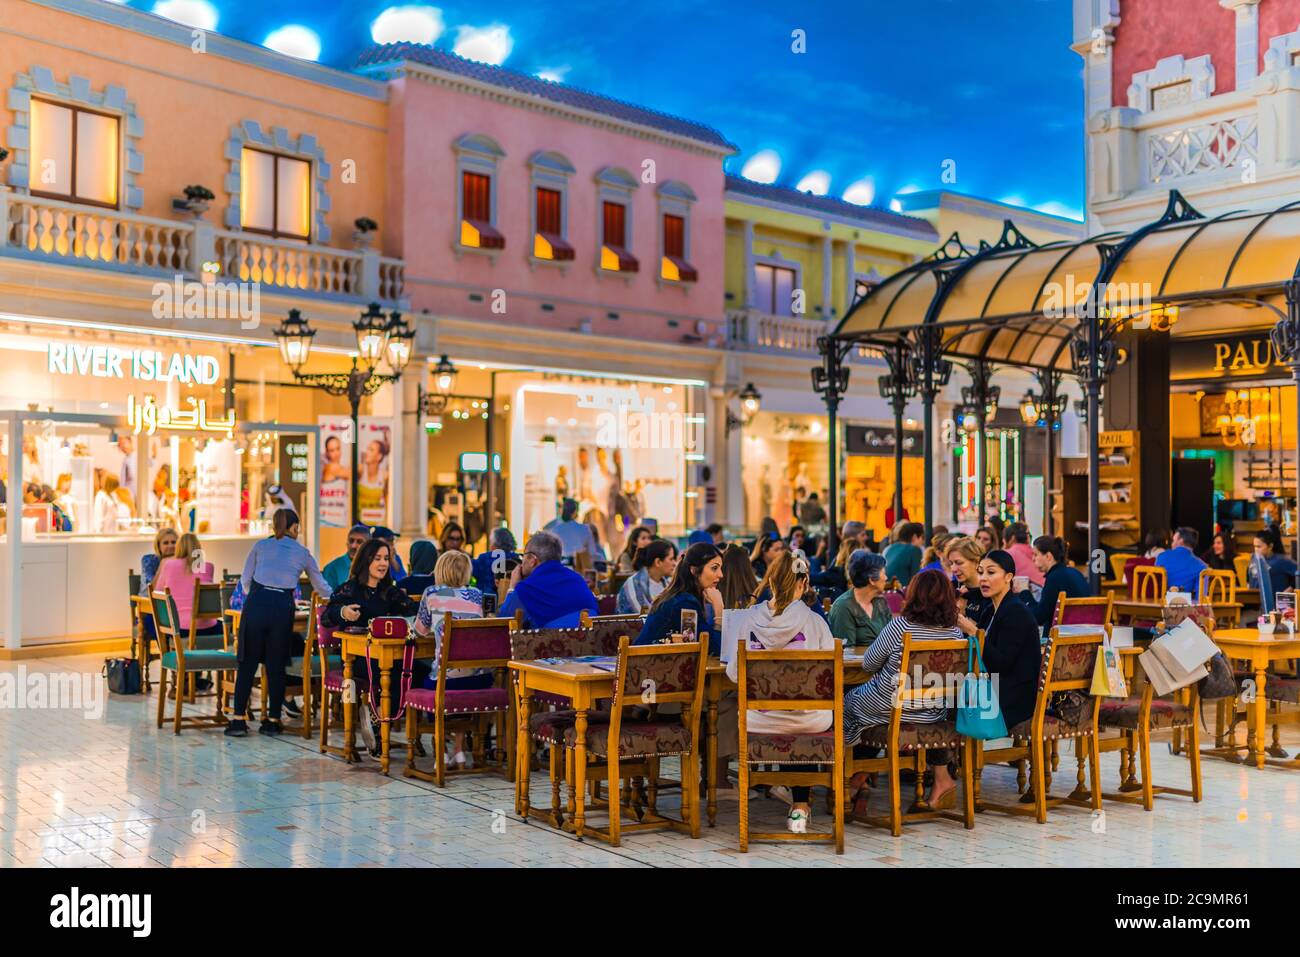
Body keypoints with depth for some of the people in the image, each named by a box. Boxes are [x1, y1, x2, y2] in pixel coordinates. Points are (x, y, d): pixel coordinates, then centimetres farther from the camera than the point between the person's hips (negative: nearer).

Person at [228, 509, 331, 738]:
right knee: (276, 665, 8)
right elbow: (321, 586, 26)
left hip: (256, 604, 0)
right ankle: (273, 720, 12)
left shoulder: (261, 546, 14)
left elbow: (245, 581, 14)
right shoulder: (302, 553, 16)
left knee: (248, 662, 5)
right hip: (283, 607, 0)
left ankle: (238, 720, 4)